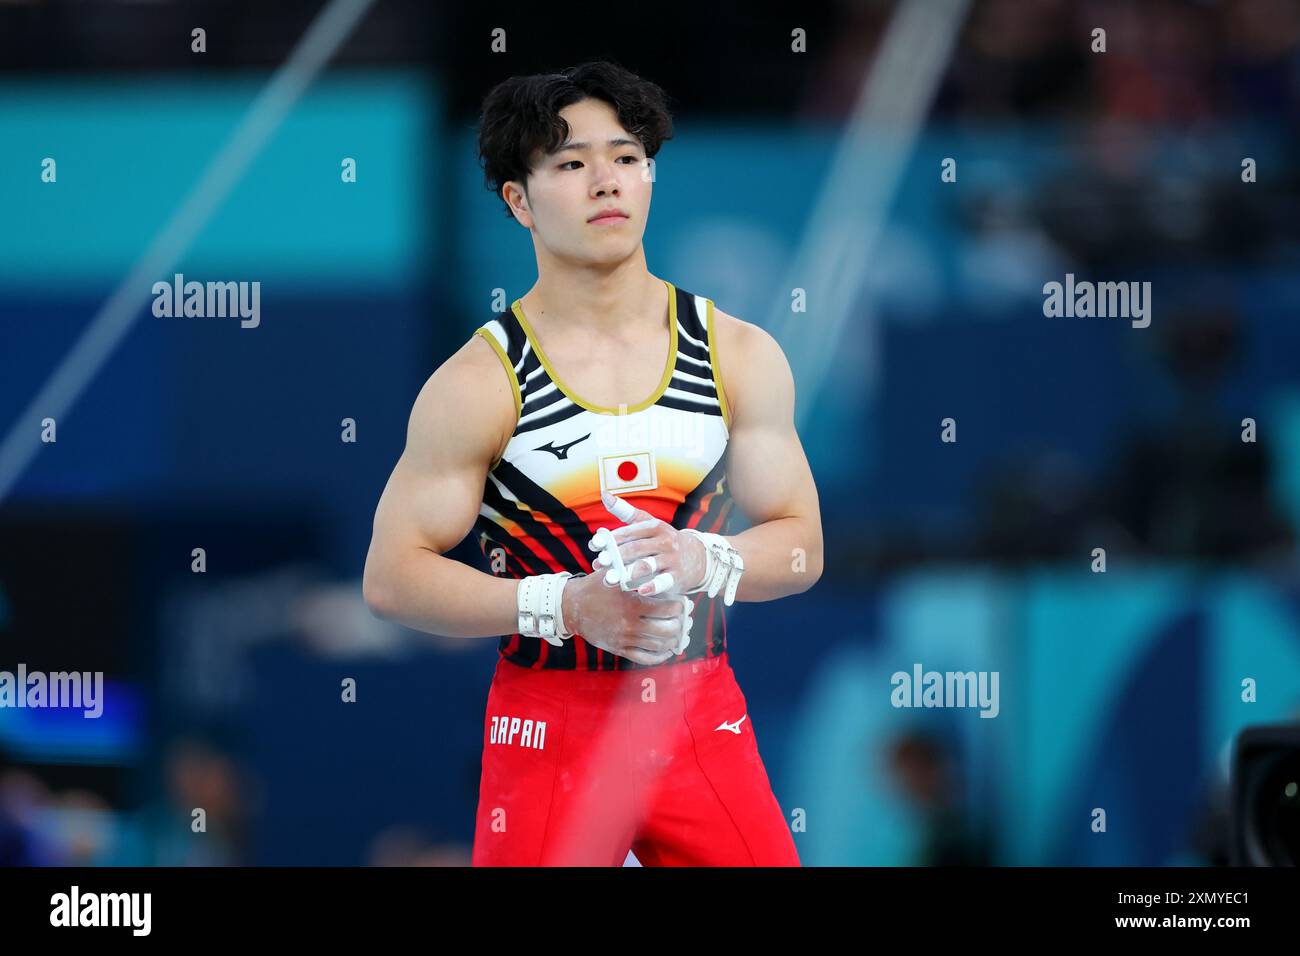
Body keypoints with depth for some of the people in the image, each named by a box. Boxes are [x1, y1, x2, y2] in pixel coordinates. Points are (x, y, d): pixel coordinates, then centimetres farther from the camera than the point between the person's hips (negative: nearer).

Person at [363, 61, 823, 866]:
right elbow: (393, 576, -7)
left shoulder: (739, 357, 3)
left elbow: (800, 545, 5)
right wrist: (569, 604, -19)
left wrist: (699, 561, -16)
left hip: (702, 719, 2)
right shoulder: (478, 384, -7)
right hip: (550, 732, -2)